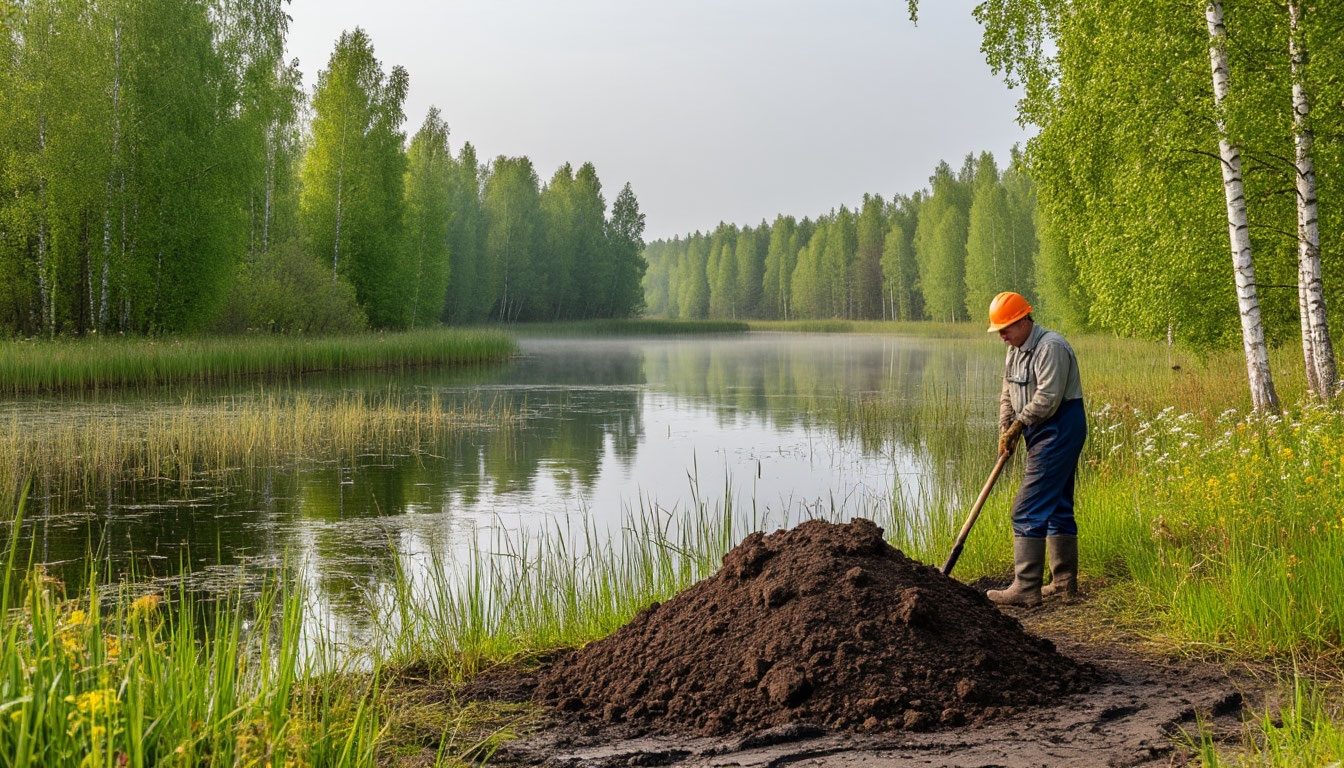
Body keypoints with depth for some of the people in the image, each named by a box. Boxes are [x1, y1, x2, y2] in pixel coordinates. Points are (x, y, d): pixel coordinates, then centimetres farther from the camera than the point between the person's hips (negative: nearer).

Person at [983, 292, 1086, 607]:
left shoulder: (1050, 347, -17)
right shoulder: (1015, 350, 14)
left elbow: (1047, 398, -23)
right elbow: (1008, 396, 16)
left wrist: (1018, 425, -11)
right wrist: (1005, 433, 3)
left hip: (1059, 431, -11)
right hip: (1043, 435, 11)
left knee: (1029, 509, -13)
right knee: (1057, 506, 15)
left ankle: (1026, 588, -12)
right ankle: (1065, 581, 23)